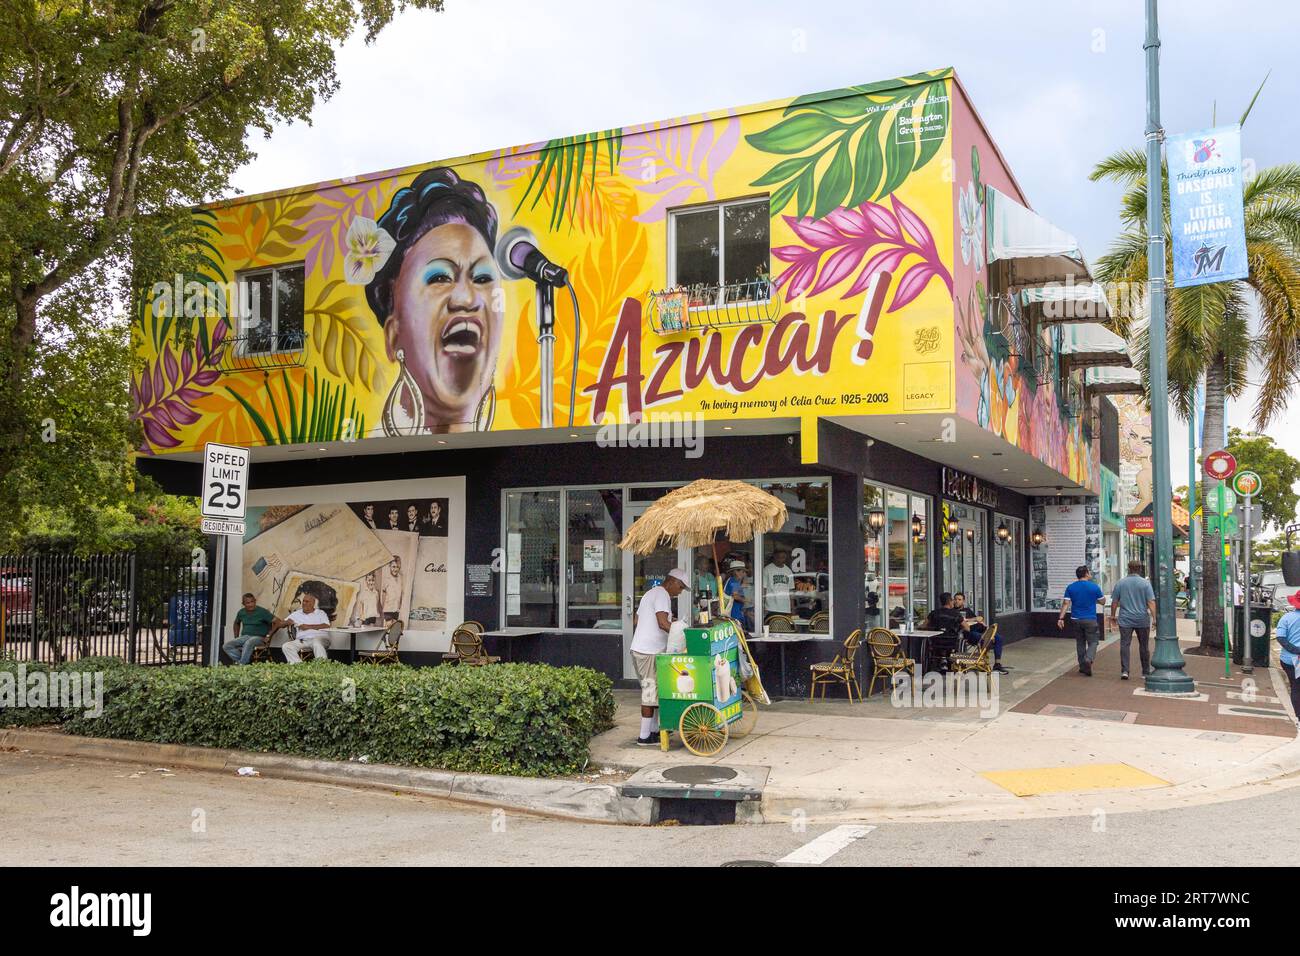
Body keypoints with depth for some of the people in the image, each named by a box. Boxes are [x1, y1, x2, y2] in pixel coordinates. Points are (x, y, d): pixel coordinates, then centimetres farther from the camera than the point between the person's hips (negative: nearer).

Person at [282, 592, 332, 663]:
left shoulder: (320, 613, 14)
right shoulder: (296, 614, 23)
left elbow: (326, 626, -3)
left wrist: (309, 626, -9)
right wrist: (288, 622, -5)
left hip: (319, 637, -4)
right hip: (302, 640, 4)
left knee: (317, 643, -39)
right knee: (286, 646, -22)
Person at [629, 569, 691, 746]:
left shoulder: (650, 593, 22)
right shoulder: (662, 595, -11)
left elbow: (635, 621, 24)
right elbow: (663, 623, -24)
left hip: (638, 649, 10)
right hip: (650, 652, -10)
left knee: (655, 691, 17)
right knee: (651, 692, -5)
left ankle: (654, 729, 24)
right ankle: (645, 736, -1)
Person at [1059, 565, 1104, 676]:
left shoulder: (1071, 588, 0)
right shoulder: (1094, 587, -6)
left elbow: (1066, 604, -4)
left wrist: (1061, 618, -5)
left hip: (1076, 620, 3)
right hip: (1090, 620, -3)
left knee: (1080, 643, 14)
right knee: (1093, 642, 3)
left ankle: (1083, 666, 19)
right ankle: (1088, 659, -23)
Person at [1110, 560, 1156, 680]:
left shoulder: (1120, 583, 2)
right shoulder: (1146, 583, -3)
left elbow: (1114, 602, 5)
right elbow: (1151, 602, -10)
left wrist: (1113, 616, 16)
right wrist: (1154, 617, -10)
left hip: (1125, 620, 0)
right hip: (1142, 620, 0)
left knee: (1124, 645, -1)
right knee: (1144, 646, 10)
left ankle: (1124, 671, -11)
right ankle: (1146, 672, 18)